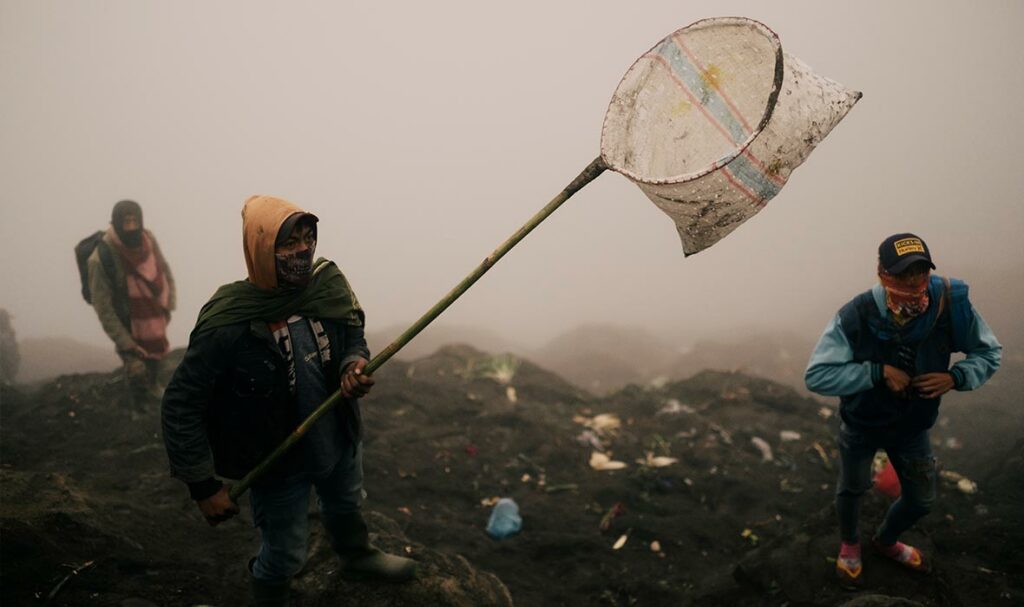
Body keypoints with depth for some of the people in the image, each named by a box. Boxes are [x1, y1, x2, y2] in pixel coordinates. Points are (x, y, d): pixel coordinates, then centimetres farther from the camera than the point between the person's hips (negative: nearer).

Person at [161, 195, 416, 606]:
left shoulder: (328, 283, -16)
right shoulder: (228, 324, -31)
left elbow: (354, 339, 2)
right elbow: (181, 405, -23)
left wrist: (355, 366, -22)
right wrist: (203, 485, -21)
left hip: (340, 441, 6)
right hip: (279, 462, -5)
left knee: (346, 506, 32)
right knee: (285, 555, 13)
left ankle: (357, 559, 65)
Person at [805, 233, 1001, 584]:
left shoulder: (951, 305, -25)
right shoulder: (856, 316, -33)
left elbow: (989, 352, -8)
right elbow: (816, 376, -33)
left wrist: (956, 377, -27)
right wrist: (878, 372, -39)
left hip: (913, 427, 3)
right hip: (861, 426, -3)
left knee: (921, 501, 22)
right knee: (852, 490, 23)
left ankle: (886, 541, 56)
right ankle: (849, 545, 56)